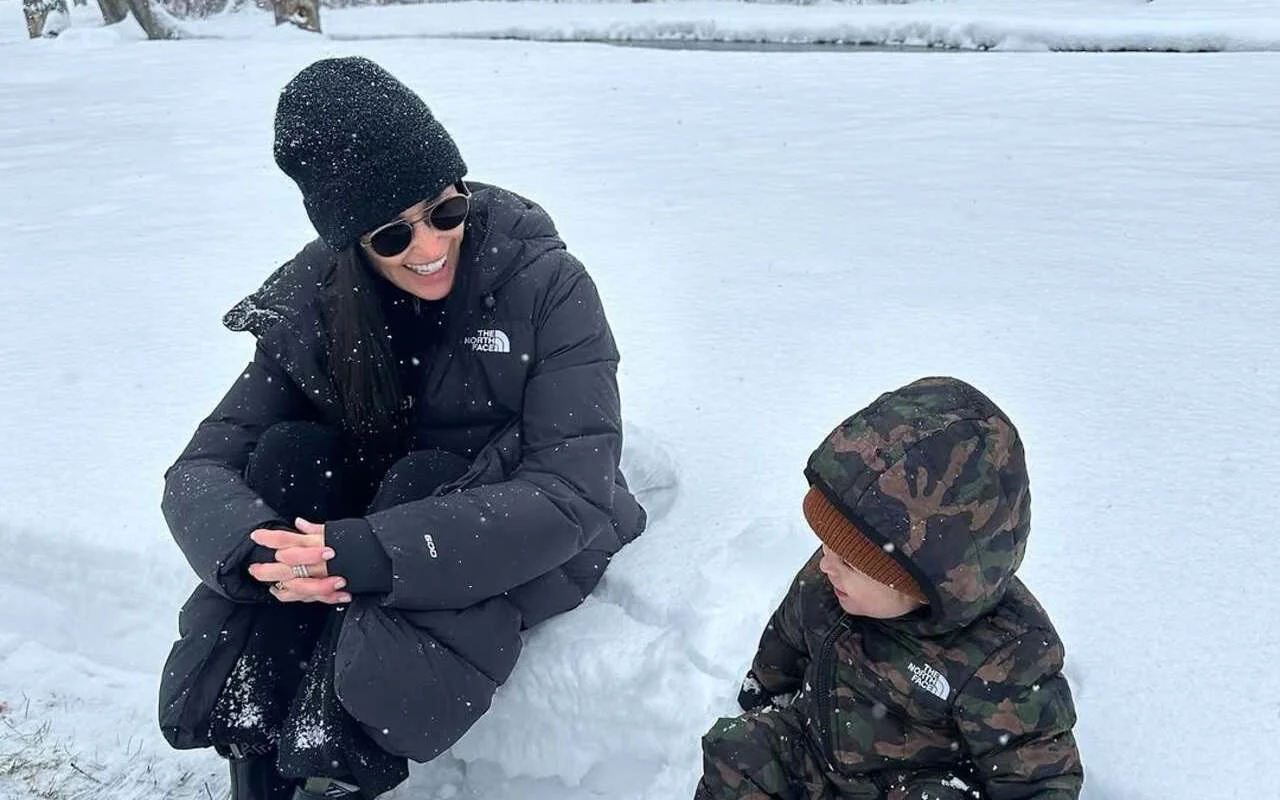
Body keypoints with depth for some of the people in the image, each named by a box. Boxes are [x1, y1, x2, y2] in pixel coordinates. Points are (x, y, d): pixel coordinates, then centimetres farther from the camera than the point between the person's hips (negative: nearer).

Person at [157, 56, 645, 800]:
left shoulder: (547, 285, -19)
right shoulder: (313, 304, -8)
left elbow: (571, 492, -26)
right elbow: (201, 470, -11)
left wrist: (378, 554, -37)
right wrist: (254, 548, -35)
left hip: (525, 544, -3)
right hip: (377, 520, 3)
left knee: (423, 482, -33)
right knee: (289, 454, -24)